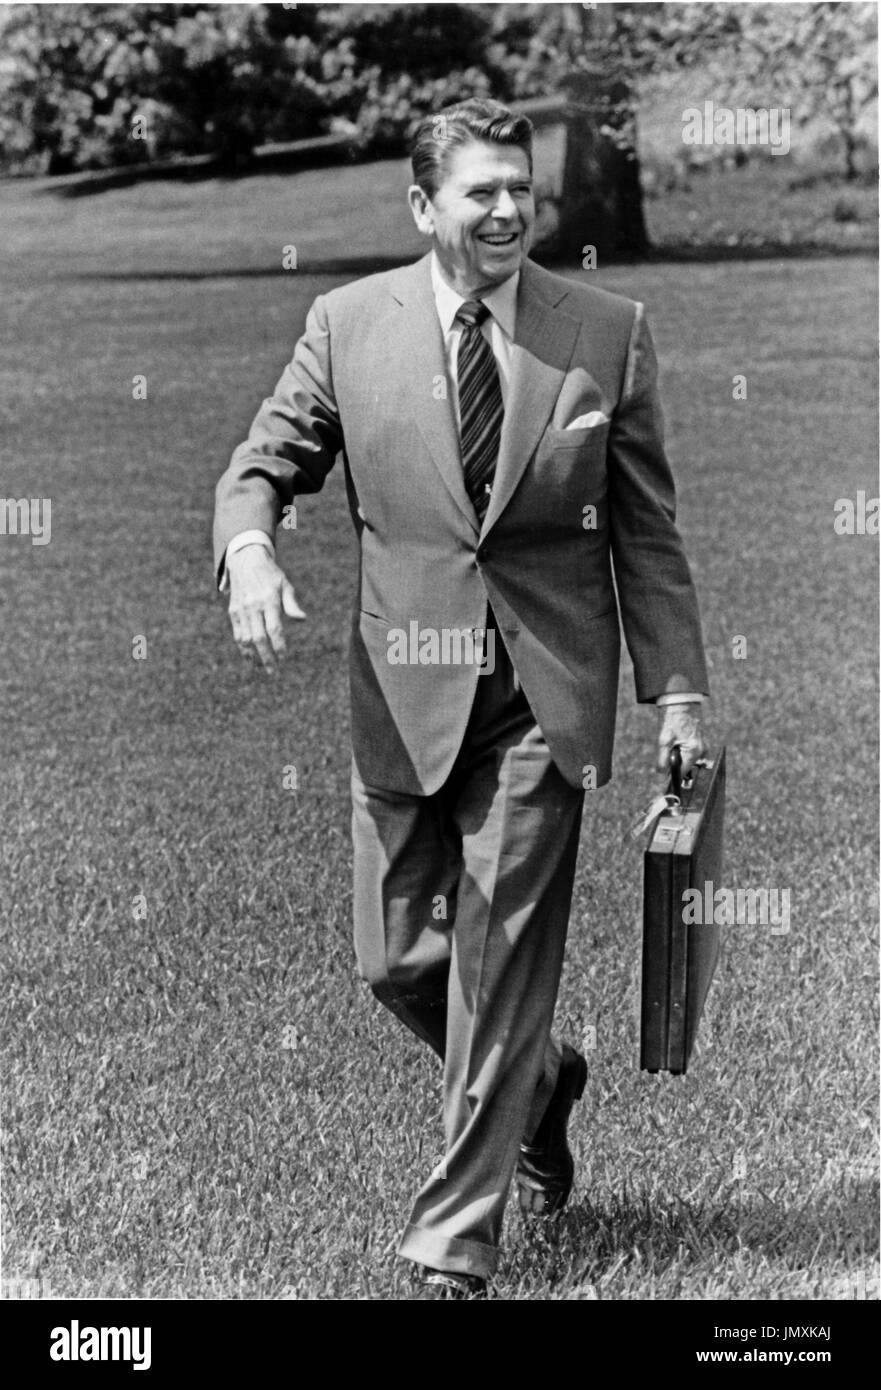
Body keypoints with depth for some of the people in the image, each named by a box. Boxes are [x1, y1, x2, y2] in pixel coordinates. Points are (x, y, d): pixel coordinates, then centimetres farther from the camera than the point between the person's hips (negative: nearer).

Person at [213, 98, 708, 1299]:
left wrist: (678, 689, -1)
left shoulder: (608, 334, 1)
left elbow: (648, 531, 4)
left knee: (500, 964, -2)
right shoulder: (348, 324, 2)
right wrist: (249, 550, -16)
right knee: (398, 963, 7)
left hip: (542, 694, -2)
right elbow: (264, 463, 7)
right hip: (404, 691, 2)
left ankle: (457, 1245, 10)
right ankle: (541, 1080, 39)